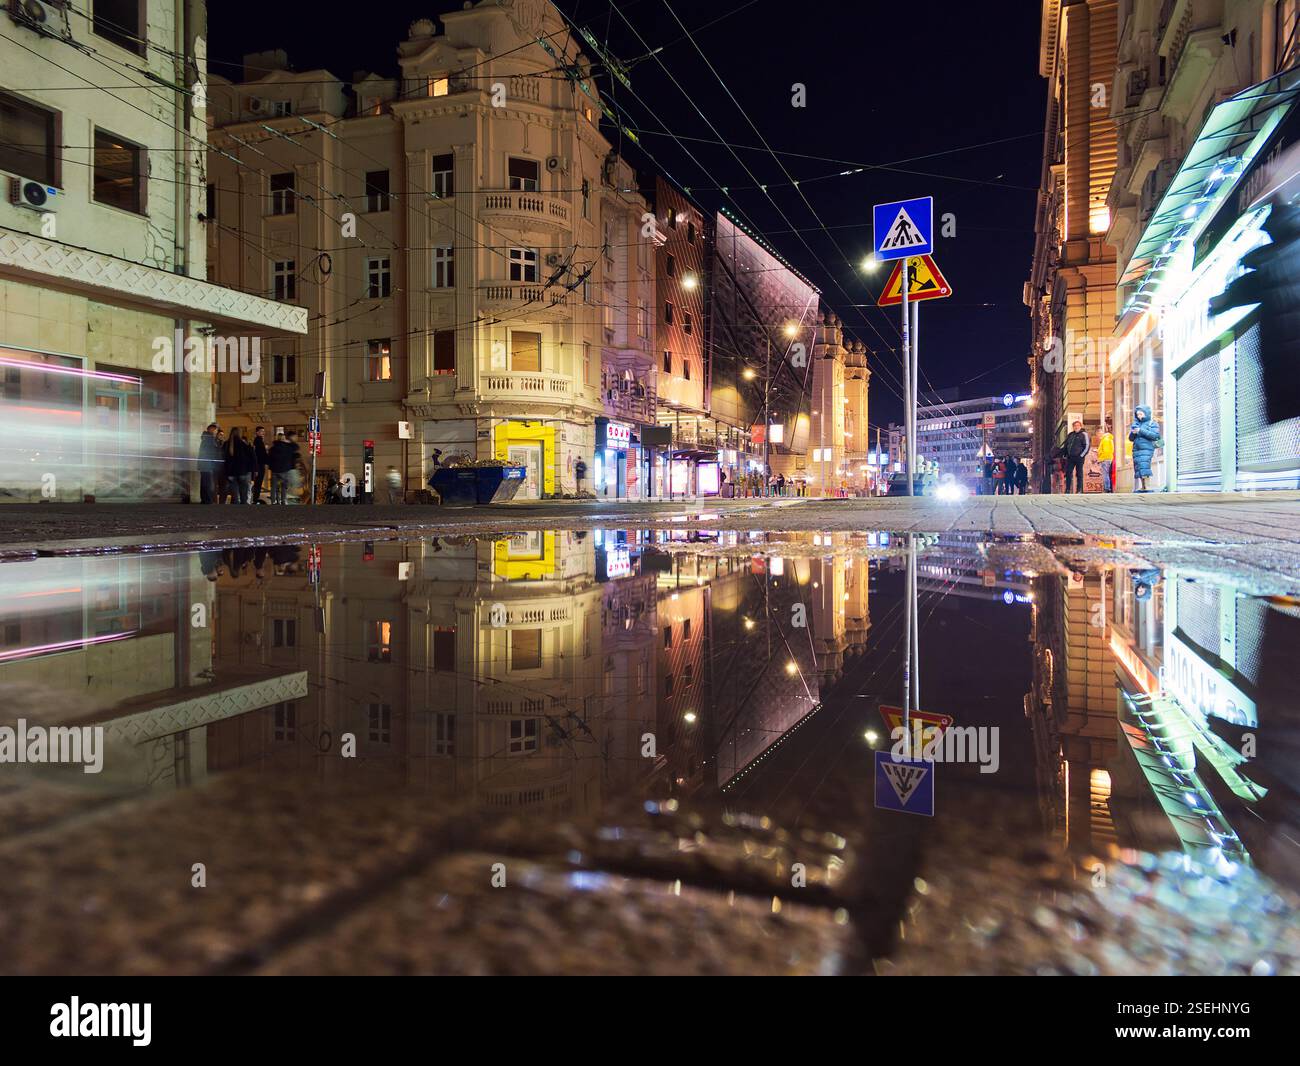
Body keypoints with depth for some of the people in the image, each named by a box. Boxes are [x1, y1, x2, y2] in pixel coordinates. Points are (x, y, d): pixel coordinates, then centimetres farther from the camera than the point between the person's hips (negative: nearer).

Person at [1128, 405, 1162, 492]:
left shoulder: (1152, 423, 5)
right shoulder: (1136, 424, 20)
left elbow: (1155, 435, -10)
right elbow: (1131, 438, 19)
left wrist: (1141, 431, -14)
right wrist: (1133, 433, -4)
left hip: (1146, 448, -6)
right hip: (1136, 449, 6)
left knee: (1144, 466, -17)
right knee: (1138, 468, 0)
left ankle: (1147, 487, -19)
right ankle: (1143, 487, 3)